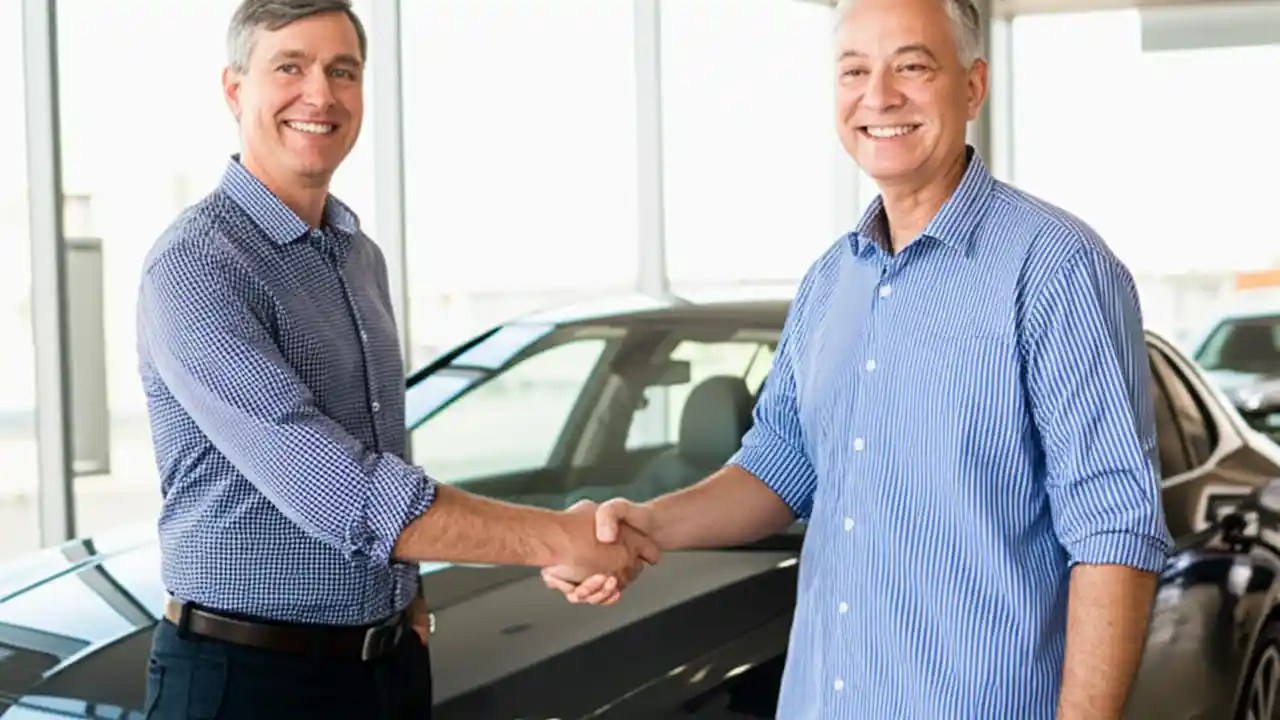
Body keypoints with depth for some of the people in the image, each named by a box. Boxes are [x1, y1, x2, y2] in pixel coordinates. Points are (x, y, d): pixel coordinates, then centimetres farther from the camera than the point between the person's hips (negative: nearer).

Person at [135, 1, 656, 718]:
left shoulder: (362, 256, 9)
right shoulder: (195, 267, -17)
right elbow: (334, 490, -26)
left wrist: (410, 598, 8)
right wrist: (557, 538, -24)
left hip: (393, 662, 7)